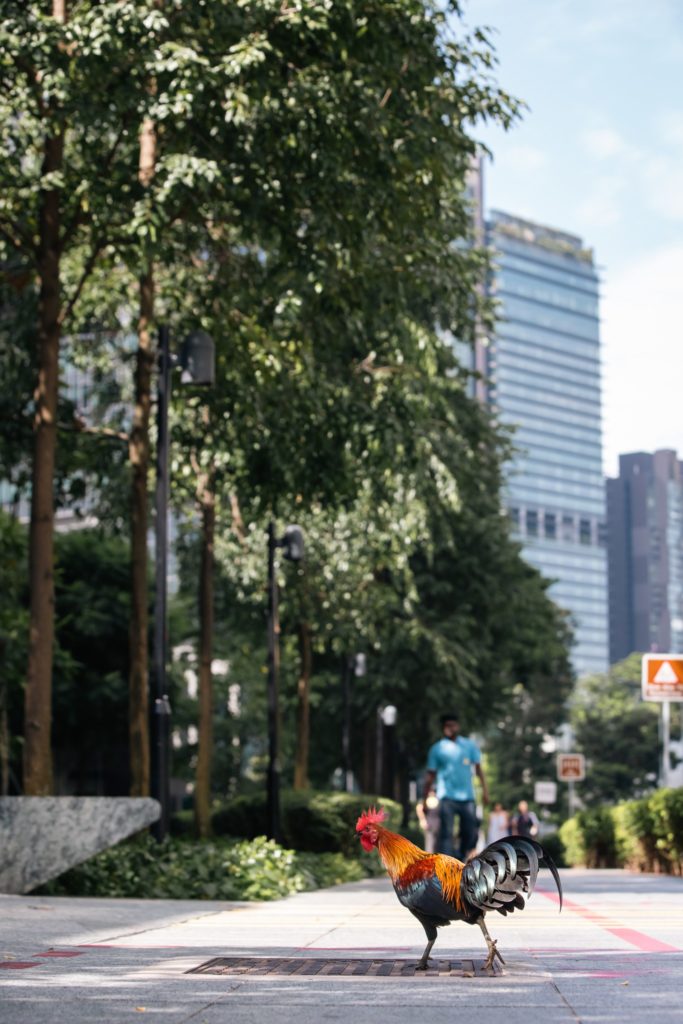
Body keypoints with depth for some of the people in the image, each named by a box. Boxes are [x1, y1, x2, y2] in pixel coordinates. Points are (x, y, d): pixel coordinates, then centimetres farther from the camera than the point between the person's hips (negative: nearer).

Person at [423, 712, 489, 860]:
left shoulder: (470, 746, 10)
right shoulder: (437, 749, 6)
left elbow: (478, 768, 10)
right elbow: (430, 775, 8)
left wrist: (484, 789, -3)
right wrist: (425, 800, 6)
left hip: (467, 797, 2)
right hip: (447, 797, -2)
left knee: (470, 832, 5)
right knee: (446, 833, -9)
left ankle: (461, 858, 27)